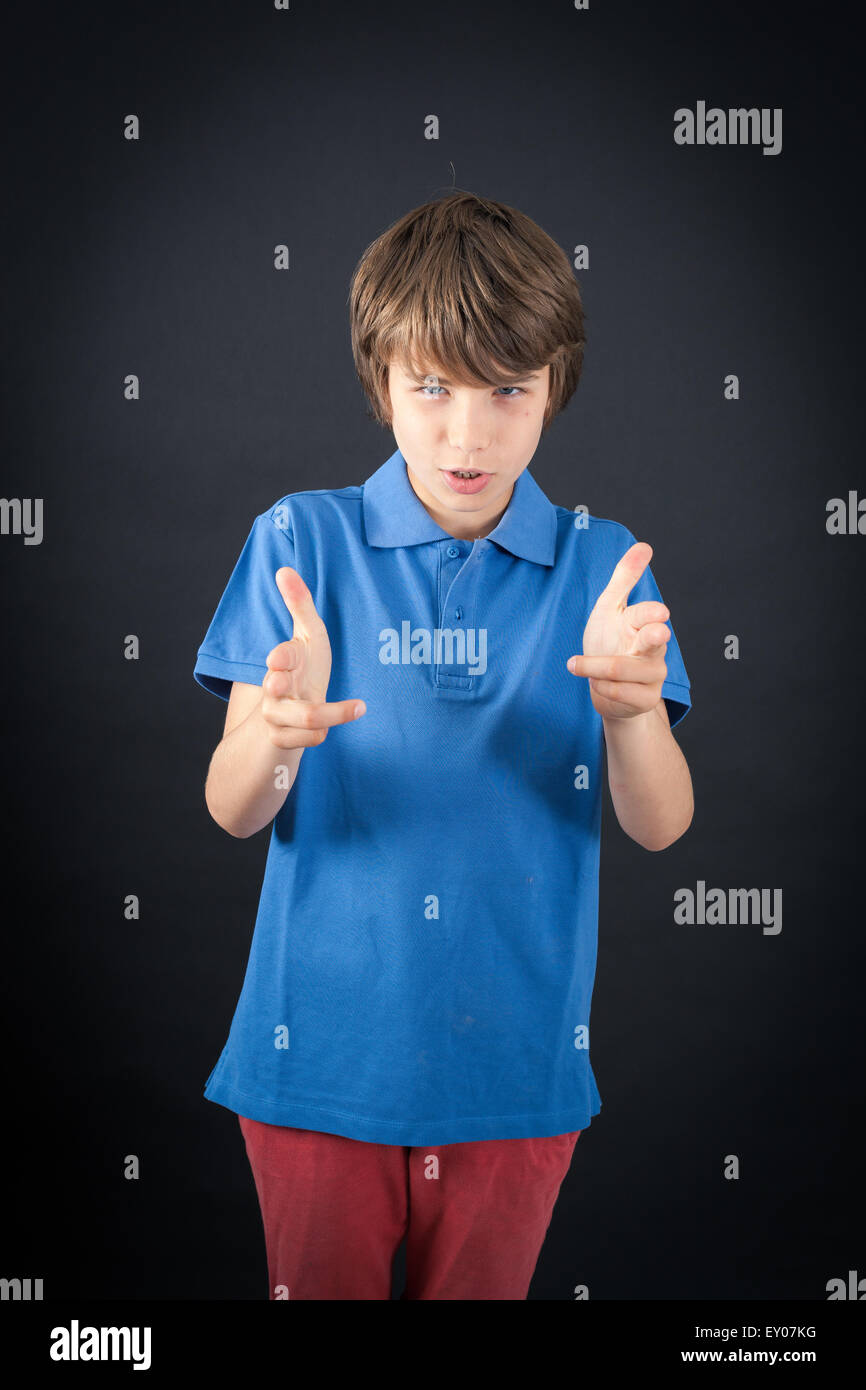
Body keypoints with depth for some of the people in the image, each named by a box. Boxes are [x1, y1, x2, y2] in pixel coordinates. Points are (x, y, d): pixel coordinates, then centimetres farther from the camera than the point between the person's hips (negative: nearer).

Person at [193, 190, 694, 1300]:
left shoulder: (601, 565, -3)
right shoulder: (301, 540, -5)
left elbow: (659, 826, -9)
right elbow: (232, 812, -9)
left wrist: (630, 710, -31)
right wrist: (280, 728, -32)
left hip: (519, 1065, 1)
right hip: (320, 1052, 0)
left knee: (479, 1287, 19)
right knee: (319, 1285, 17)